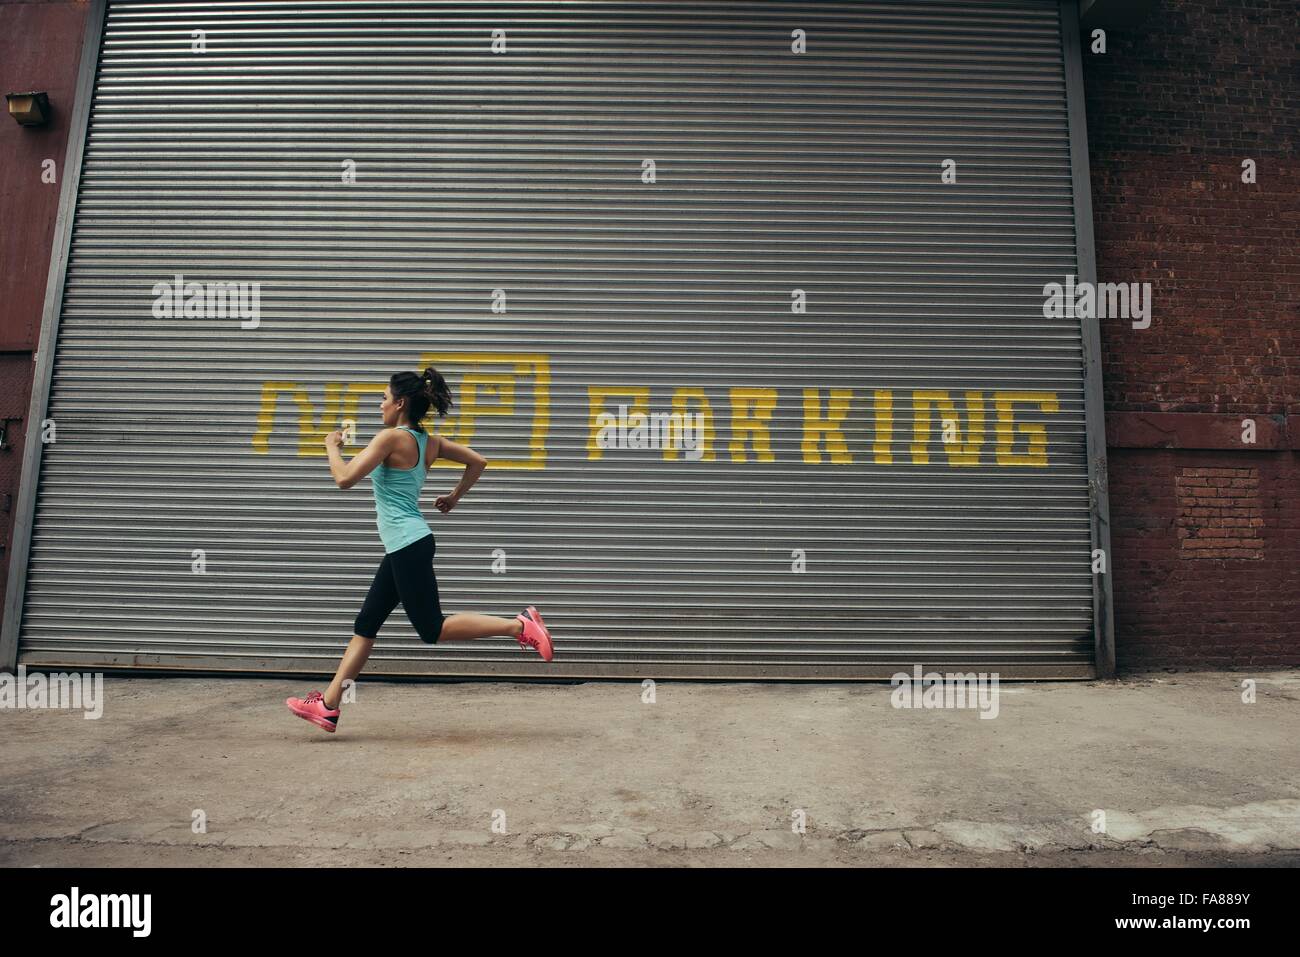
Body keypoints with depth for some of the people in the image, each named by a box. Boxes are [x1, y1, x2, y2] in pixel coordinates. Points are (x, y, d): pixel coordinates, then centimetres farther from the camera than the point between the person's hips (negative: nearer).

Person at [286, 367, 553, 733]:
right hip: (405, 546, 10)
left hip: (408, 545, -10)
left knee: (432, 628, -4)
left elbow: (345, 479, -16)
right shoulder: (431, 441, 9)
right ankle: (328, 705, 19)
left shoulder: (390, 437, -14)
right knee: (365, 624, 12)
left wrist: (332, 446, 1)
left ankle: (519, 625, -7)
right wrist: (454, 497, 25)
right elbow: (478, 462, 16)